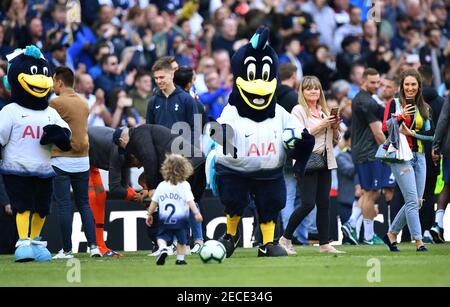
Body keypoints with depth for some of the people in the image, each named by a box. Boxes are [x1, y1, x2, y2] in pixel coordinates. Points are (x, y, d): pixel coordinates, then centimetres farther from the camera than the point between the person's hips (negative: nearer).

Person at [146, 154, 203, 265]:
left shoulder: (161, 186, 4)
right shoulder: (184, 185, -6)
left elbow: (154, 202, 8)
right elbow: (190, 201, -16)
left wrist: (149, 215, 19)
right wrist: (197, 213, -17)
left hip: (165, 218, 1)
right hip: (181, 218, -1)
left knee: (162, 236, 13)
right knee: (182, 240, 14)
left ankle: (163, 249, -15)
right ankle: (180, 258, 14)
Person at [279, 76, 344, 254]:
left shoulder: (324, 111, 16)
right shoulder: (299, 110, -3)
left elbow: (335, 141, 22)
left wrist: (335, 127, 2)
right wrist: (320, 126, -16)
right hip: (306, 162, -6)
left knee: (324, 204, 4)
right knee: (308, 204, -11)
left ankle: (324, 244, 7)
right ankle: (285, 239, 2)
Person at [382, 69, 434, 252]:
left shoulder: (424, 108, 14)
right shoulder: (394, 104, 2)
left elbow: (431, 133, 5)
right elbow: (385, 129, -4)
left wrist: (411, 133, -9)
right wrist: (400, 117, -17)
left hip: (419, 156, 5)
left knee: (417, 202, 6)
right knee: (413, 201, -12)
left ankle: (391, 234, 21)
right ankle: (418, 242, -11)